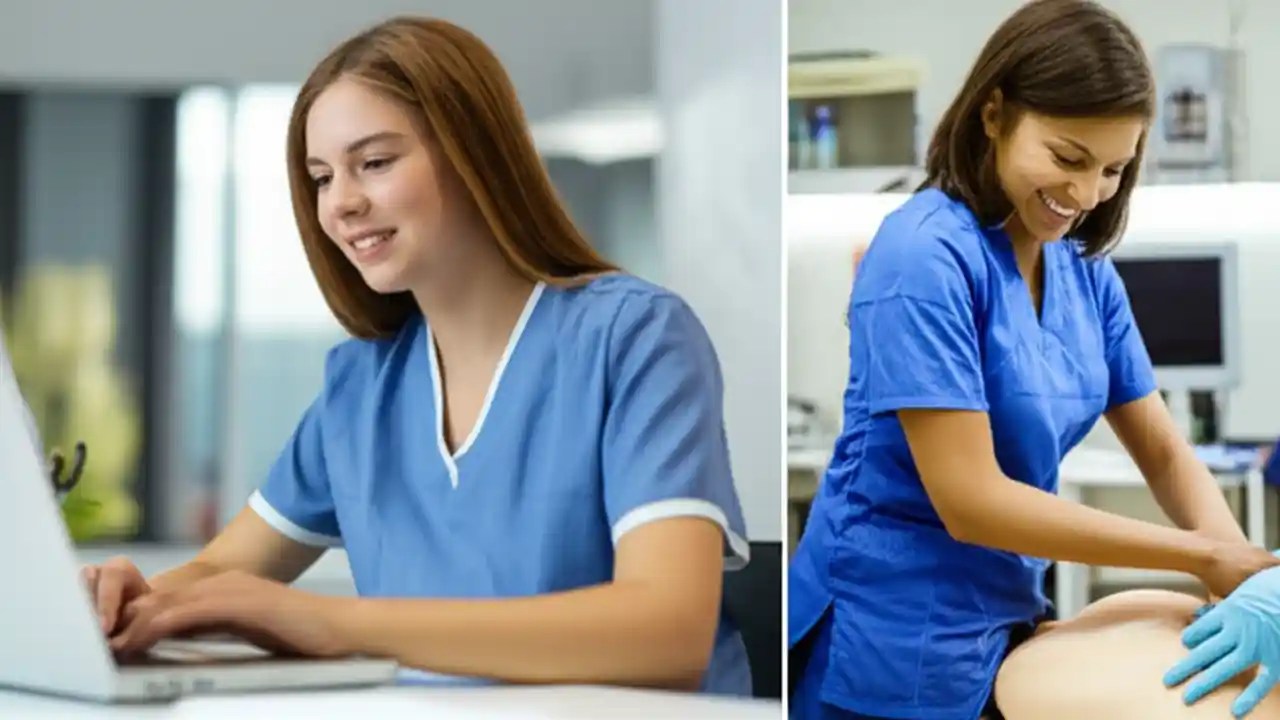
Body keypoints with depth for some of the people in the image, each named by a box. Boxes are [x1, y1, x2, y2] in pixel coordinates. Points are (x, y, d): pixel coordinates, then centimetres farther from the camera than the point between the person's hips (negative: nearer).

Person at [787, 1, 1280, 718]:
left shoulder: (1086, 269, 3)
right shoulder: (926, 256, -19)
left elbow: (1164, 451, 6)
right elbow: (969, 501, -23)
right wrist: (1204, 557, -19)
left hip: (1006, 621, 7)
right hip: (896, 644, -7)